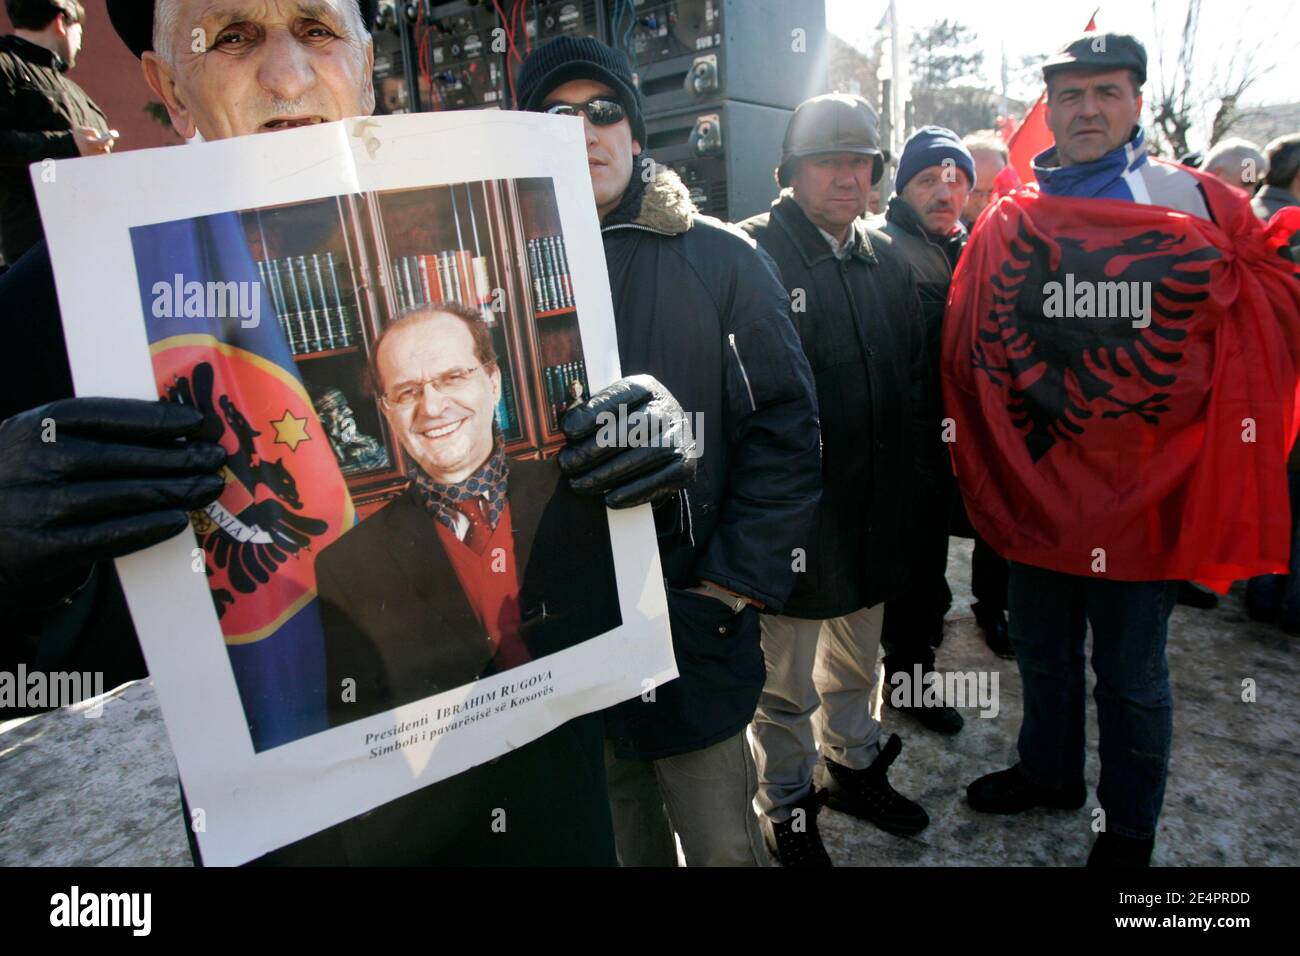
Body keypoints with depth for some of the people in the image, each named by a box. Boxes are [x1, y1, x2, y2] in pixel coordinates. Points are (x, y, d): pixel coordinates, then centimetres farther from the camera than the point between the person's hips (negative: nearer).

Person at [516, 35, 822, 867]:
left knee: (725, 845, 12)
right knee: (617, 841, 21)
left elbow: (784, 431, -5)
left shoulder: (721, 260, -3)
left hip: (694, 639, -2)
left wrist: (729, 591, -11)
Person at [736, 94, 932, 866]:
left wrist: (910, 467, 11)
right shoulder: (752, 254, -12)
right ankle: (789, 808, 33)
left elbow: (914, 373, 16)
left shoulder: (887, 259, 10)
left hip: (874, 507, 7)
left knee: (858, 657, 24)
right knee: (787, 678, 10)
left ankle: (856, 766, 47)